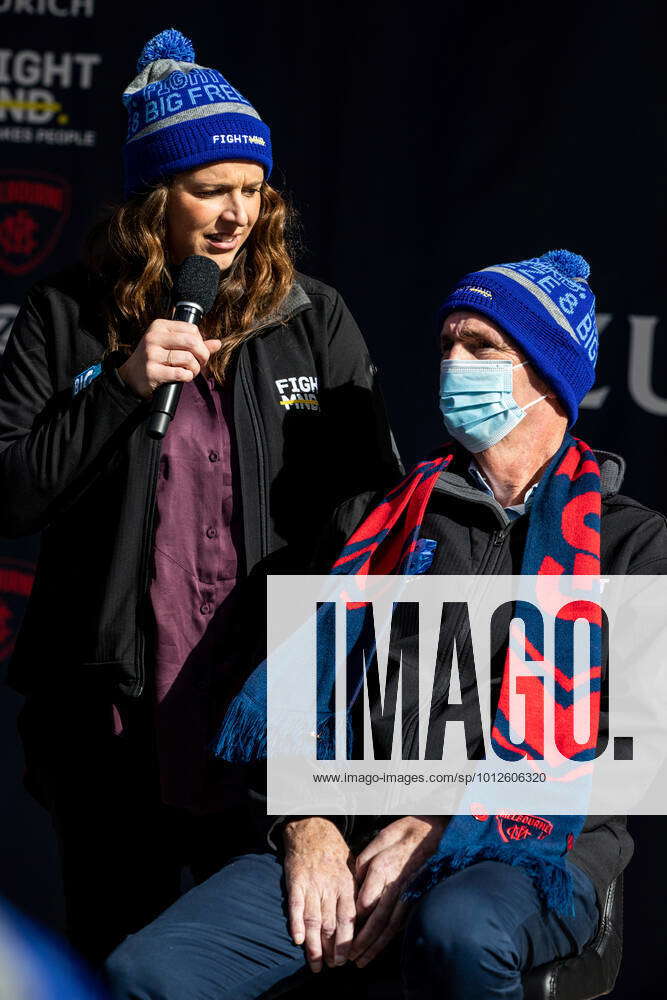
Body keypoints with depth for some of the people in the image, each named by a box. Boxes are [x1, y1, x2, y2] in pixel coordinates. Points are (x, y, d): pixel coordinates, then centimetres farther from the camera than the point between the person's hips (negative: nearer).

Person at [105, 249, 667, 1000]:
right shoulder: (380, 521, 21)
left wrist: (440, 833, -12)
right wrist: (305, 824, -6)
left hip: (533, 854, -2)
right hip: (348, 844, 3)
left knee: (459, 933, -40)